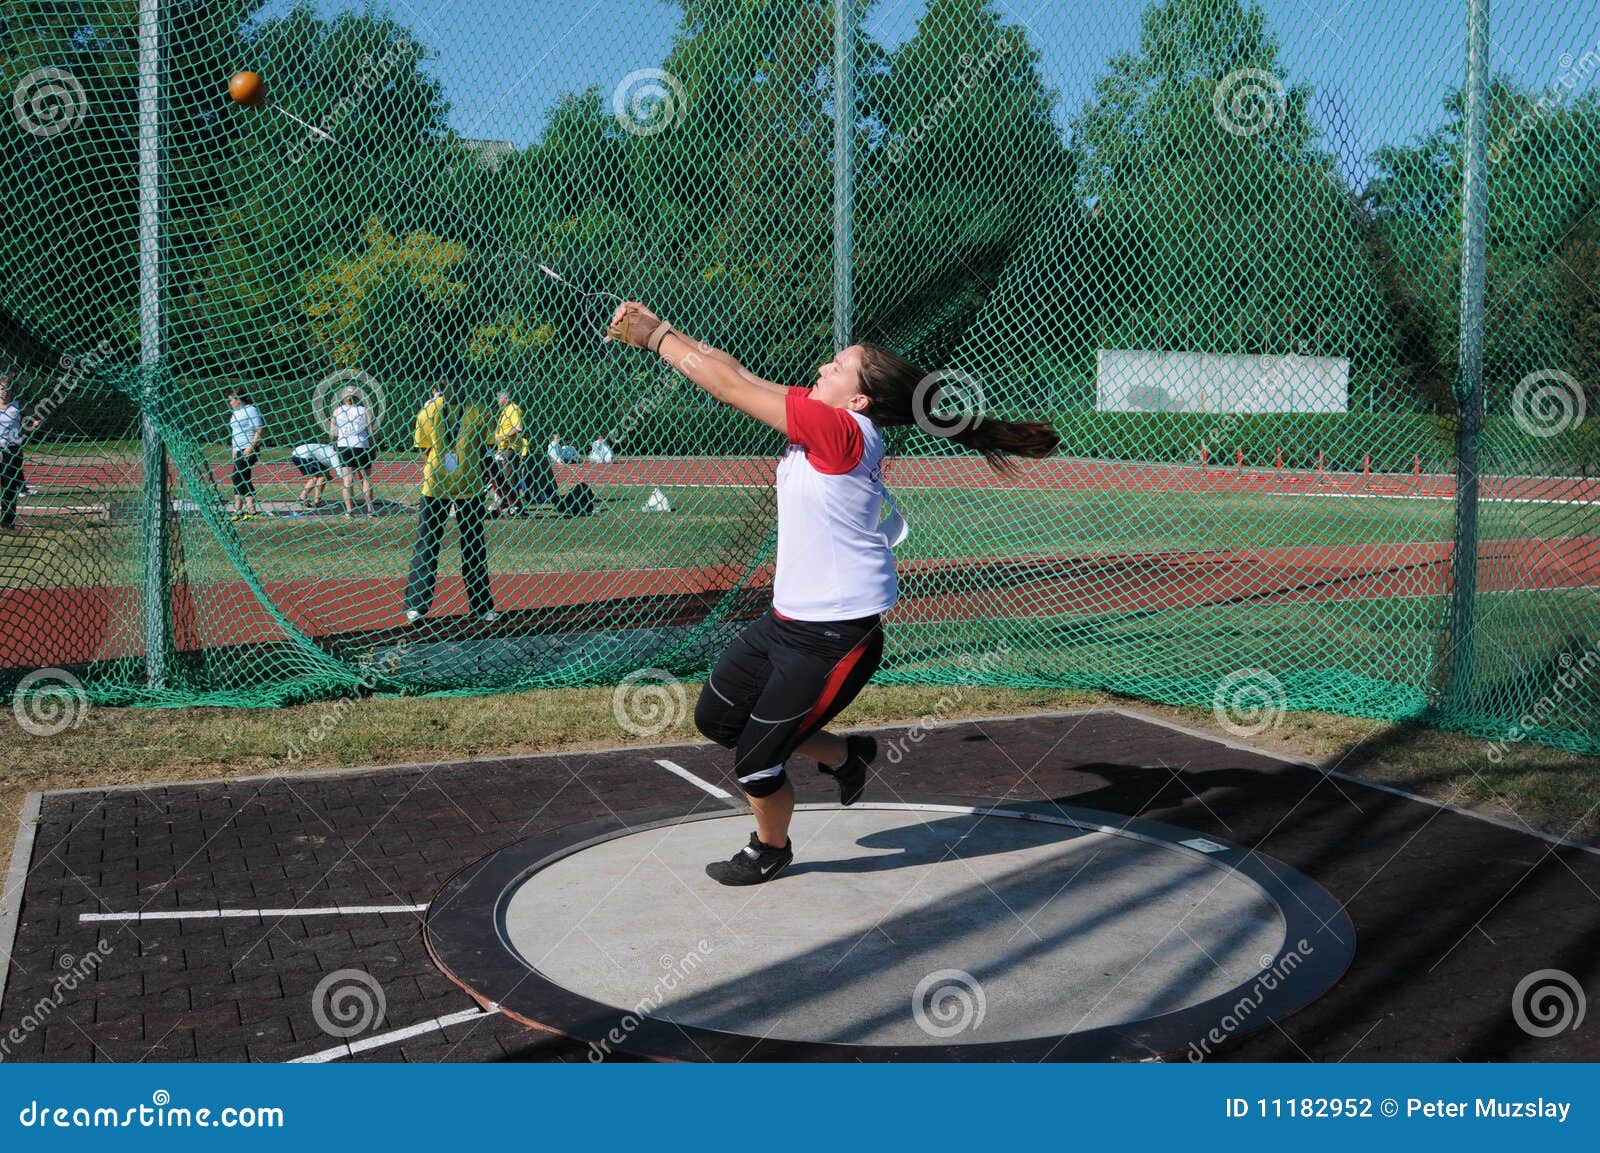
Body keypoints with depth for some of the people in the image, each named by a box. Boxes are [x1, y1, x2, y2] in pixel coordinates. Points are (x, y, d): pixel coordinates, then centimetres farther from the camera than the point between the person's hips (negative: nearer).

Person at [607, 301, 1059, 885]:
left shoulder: (841, 430, -23)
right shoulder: (819, 423, 3)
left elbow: (731, 387, -20)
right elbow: (739, 374, 7)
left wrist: (653, 336, -11)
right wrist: (658, 327, 1)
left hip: (836, 638, -9)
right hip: (788, 619, 9)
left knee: (755, 763, 3)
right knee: (716, 718, 19)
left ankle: (770, 851, 35)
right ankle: (842, 754, 36)